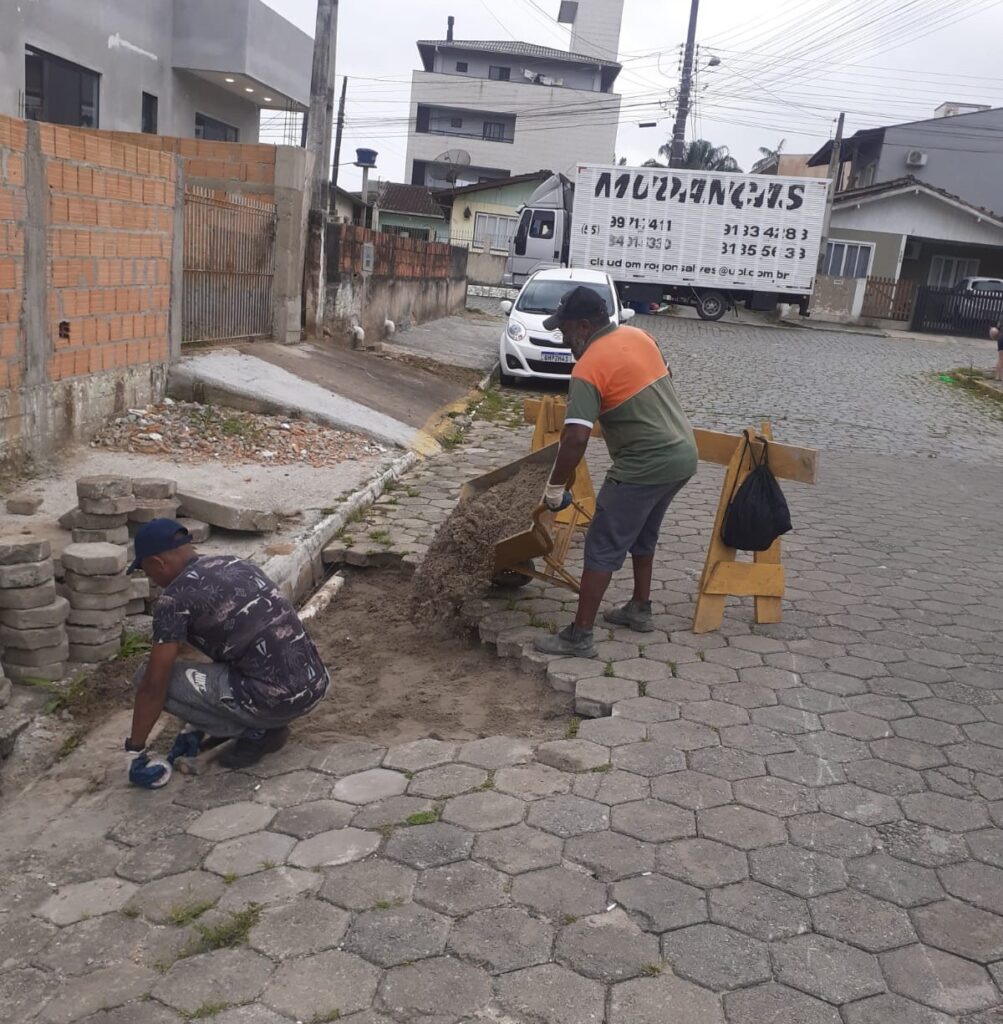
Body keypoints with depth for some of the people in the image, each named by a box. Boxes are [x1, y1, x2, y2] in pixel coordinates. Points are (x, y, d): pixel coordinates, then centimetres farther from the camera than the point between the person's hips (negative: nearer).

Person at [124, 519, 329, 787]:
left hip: (276, 698, -8)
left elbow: (153, 686, -6)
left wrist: (135, 753, 9)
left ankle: (257, 731, 2)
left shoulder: (175, 597, -7)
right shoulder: (234, 564, 17)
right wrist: (199, 730, 32)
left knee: (148, 678, 1)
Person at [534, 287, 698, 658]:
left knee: (603, 547, -1)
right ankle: (640, 610, 38)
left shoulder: (589, 368, -16)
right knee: (643, 535, 25)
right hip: (684, 453, 9)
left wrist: (555, 488, -15)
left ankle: (579, 636, 3)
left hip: (646, 466, -9)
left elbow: (576, 438, -24)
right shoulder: (638, 336, 8)